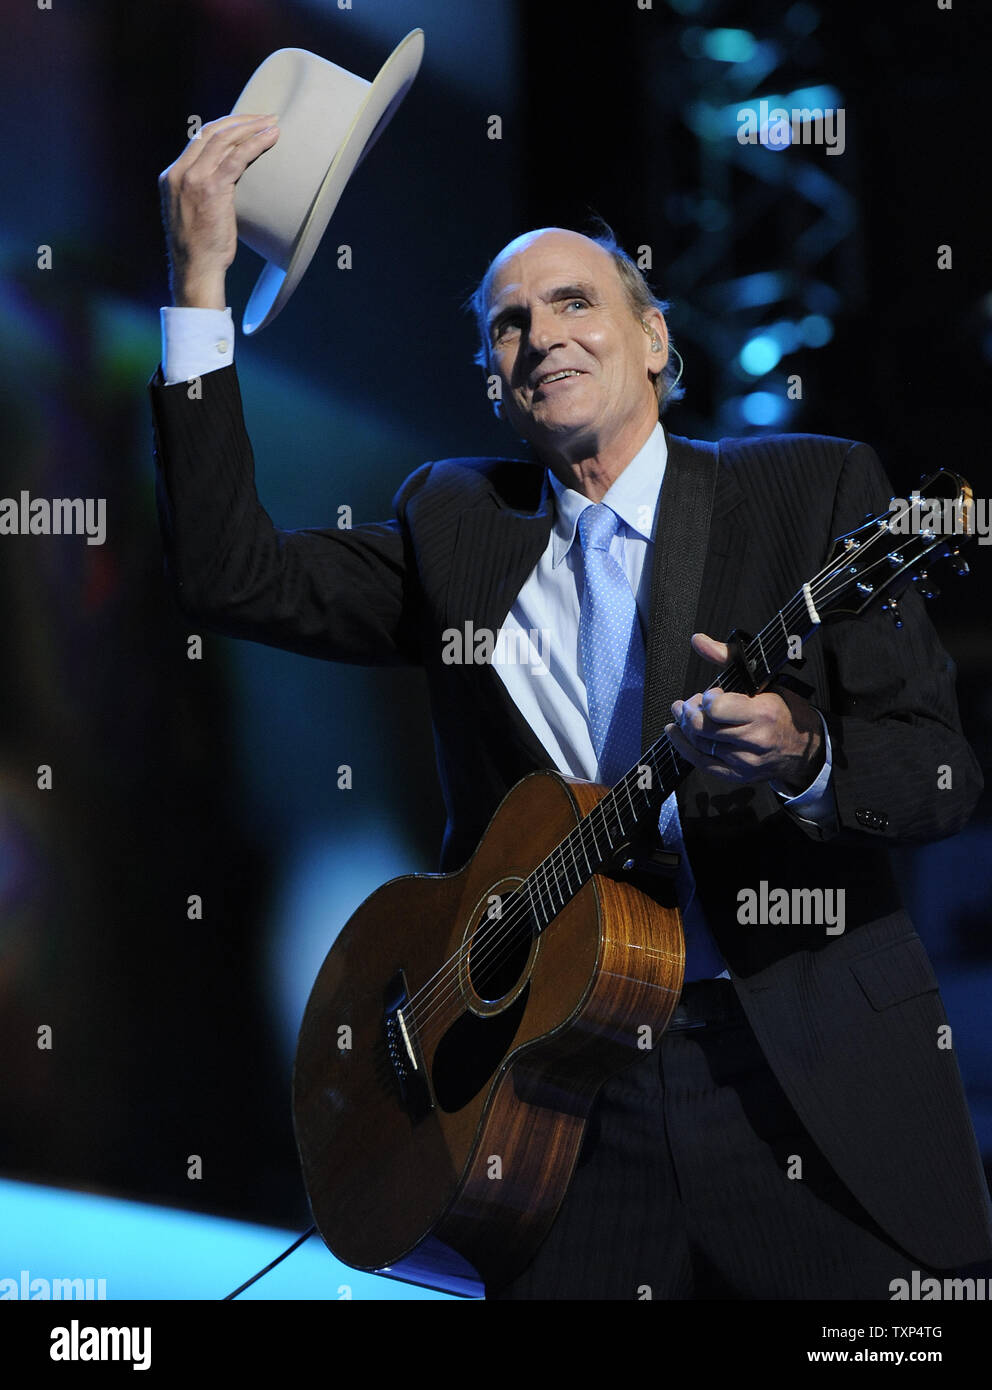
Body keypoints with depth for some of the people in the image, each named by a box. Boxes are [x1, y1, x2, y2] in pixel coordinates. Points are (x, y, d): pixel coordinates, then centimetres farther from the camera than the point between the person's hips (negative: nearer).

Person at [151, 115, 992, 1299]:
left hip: (816, 1087, -2)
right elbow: (230, 576, 0)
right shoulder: (454, 523, 12)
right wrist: (201, 279, -4)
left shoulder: (817, 491, 3)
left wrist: (803, 756, -25)